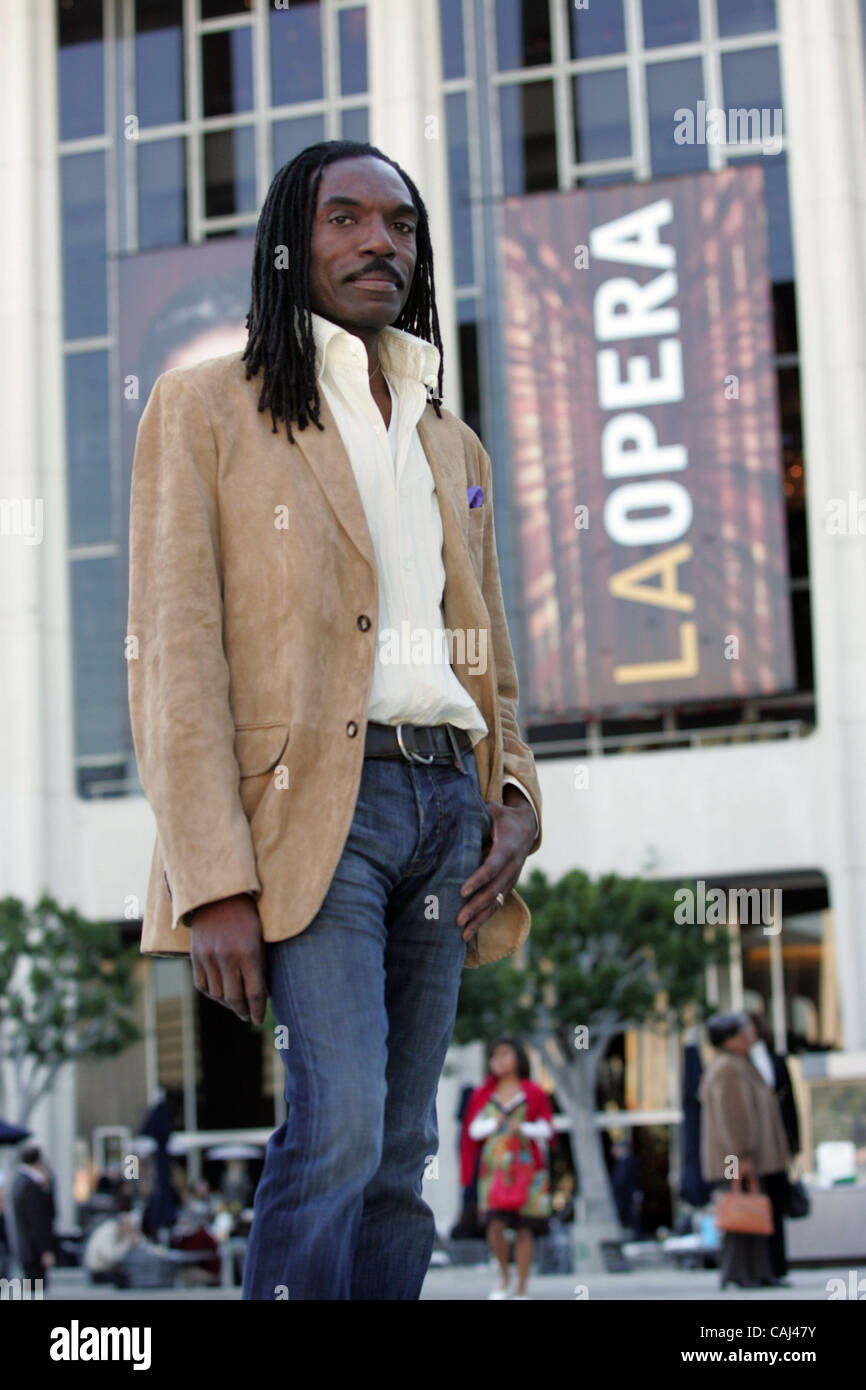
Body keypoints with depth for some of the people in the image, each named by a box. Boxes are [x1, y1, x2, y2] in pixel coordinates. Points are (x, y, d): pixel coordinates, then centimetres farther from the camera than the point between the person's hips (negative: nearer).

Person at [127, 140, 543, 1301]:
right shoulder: (208, 407, 4)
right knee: (340, 1124, -20)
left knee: (401, 1152, 4)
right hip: (313, 803, -6)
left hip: (446, 802, 6)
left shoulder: (455, 447, 22)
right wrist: (213, 885, -15)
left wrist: (516, 799, 3)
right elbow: (176, 656, -5)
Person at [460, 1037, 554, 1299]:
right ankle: (504, 1275, 12)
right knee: (496, 1225, -13)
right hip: (494, 1167, 1)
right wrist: (495, 1123, -11)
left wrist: (524, 1128, -15)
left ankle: (521, 1290, 4)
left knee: (523, 1230, -3)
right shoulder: (484, 1095, 12)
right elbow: (474, 1129, 7)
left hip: (525, 1167, -1)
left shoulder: (533, 1093, 6)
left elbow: (546, 1129, 3)